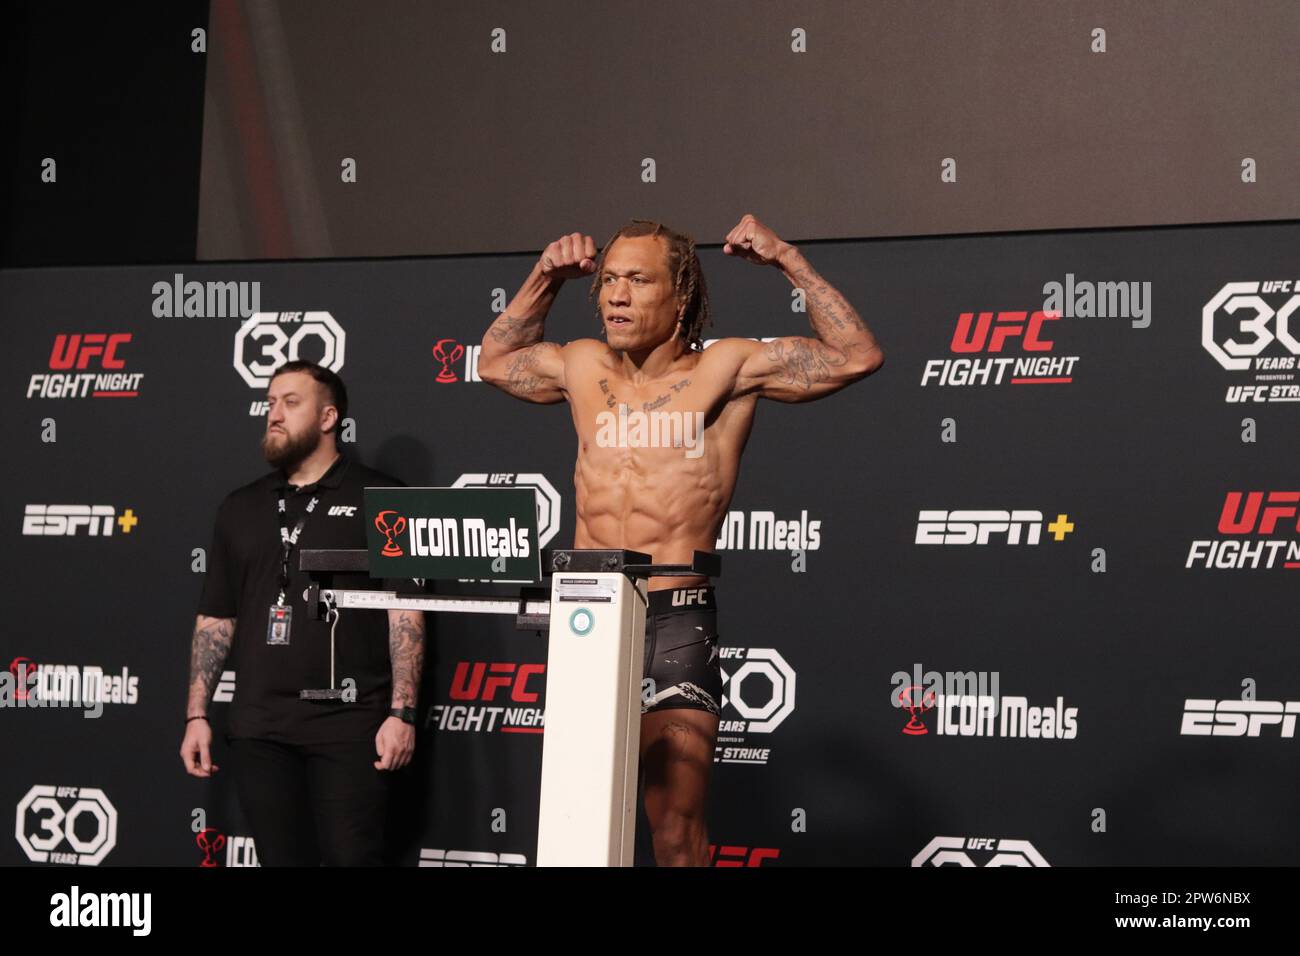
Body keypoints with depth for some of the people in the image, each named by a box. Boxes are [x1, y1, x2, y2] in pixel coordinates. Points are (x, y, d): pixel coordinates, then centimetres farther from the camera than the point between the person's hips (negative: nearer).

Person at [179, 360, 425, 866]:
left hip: (348, 725, -4)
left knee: (351, 857, -4)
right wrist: (196, 715, 9)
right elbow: (214, 619, 16)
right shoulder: (241, 507, 15)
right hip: (258, 728, 5)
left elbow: (405, 611, -6)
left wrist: (402, 712, -13)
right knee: (280, 857, 8)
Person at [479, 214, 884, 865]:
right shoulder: (583, 367, 13)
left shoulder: (724, 369, 0)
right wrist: (544, 280, 20)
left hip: (675, 622, -4)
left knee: (678, 832, -5)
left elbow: (857, 356, -4)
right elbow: (495, 362, 32)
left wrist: (789, 261, -4)